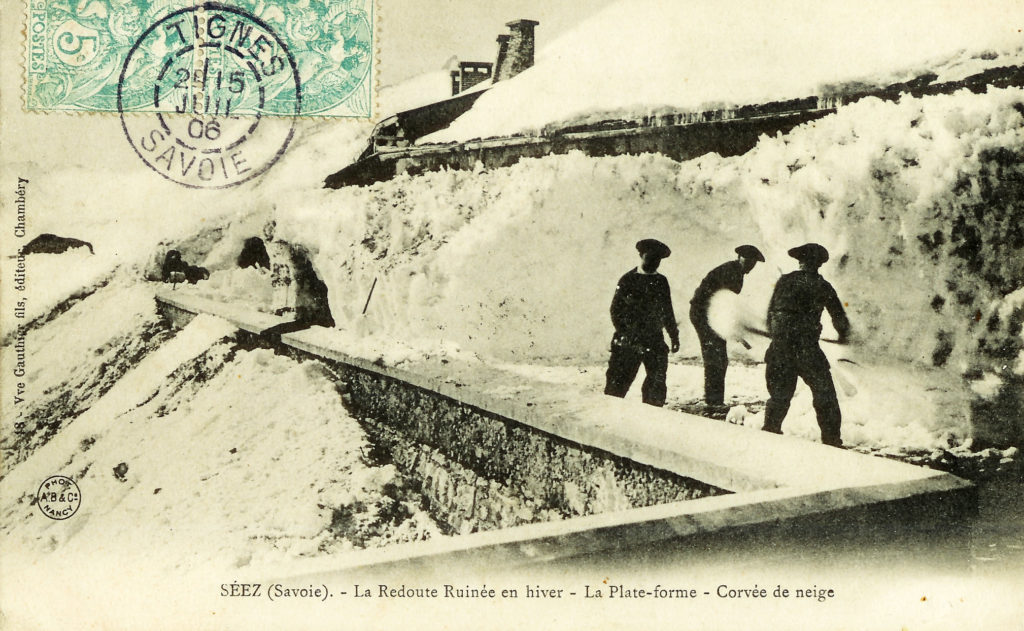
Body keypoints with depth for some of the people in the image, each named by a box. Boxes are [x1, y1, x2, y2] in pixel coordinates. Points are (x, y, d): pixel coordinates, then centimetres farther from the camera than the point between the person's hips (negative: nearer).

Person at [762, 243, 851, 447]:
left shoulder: (784, 281, 7)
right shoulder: (821, 285, -1)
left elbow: (771, 311, 11)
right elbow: (838, 315, 7)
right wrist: (843, 334, 28)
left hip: (780, 348, 4)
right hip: (806, 348, -3)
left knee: (780, 394, 17)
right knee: (824, 395, 7)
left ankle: (770, 429, 17)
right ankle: (831, 438, 6)